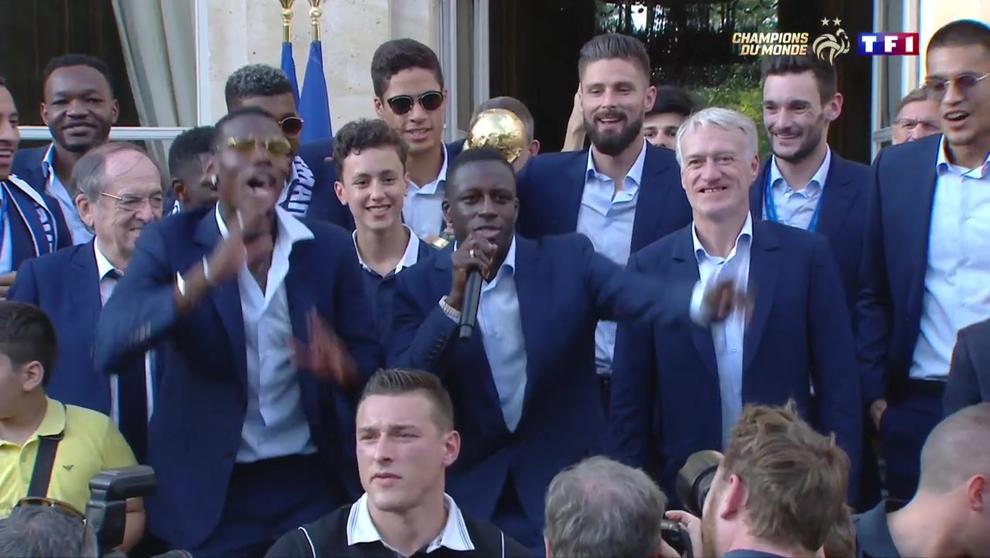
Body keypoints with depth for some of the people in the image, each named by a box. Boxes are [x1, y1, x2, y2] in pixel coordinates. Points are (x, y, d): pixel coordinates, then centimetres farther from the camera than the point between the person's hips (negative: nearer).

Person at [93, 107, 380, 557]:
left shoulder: (330, 247, 3)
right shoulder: (170, 243, -4)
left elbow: (369, 360, 5)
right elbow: (109, 348, -17)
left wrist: (341, 367, -19)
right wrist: (209, 274, -30)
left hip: (311, 485, 2)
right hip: (207, 490, -2)